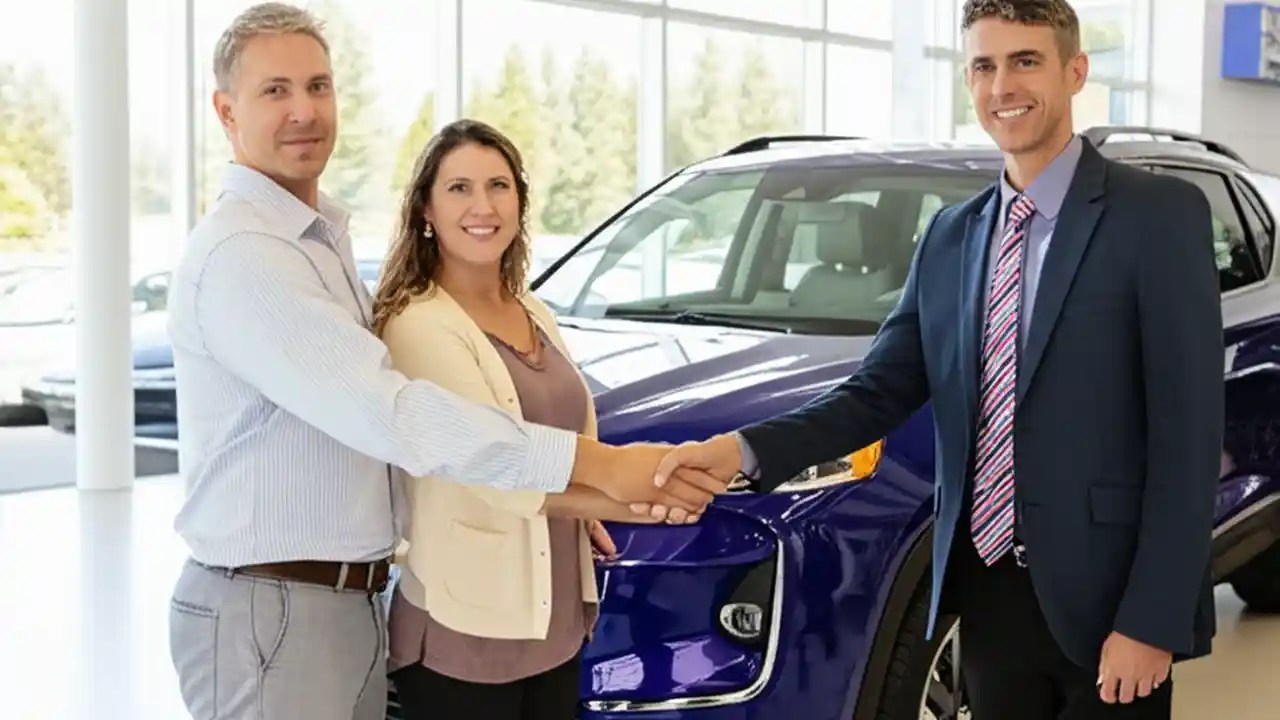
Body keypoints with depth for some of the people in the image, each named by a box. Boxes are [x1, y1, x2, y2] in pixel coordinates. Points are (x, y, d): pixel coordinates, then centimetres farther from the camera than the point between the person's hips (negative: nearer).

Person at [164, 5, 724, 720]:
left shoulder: (324, 238, 13)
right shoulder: (239, 253, -18)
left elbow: (363, 404, 15)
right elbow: (387, 412, -27)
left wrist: (559, 494, 6)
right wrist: (595, 463, -29)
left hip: (356, 604, 9)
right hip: (268, 613, -9)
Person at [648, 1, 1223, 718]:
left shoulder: (1161, 213, -7)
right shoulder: (950, 235, 10)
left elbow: (1188, 431, -12)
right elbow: (880, 392, 4)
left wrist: (1152, 620, -17)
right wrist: (743, 449, -13)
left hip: (1103, 597, -5)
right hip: (988, 592, 5)